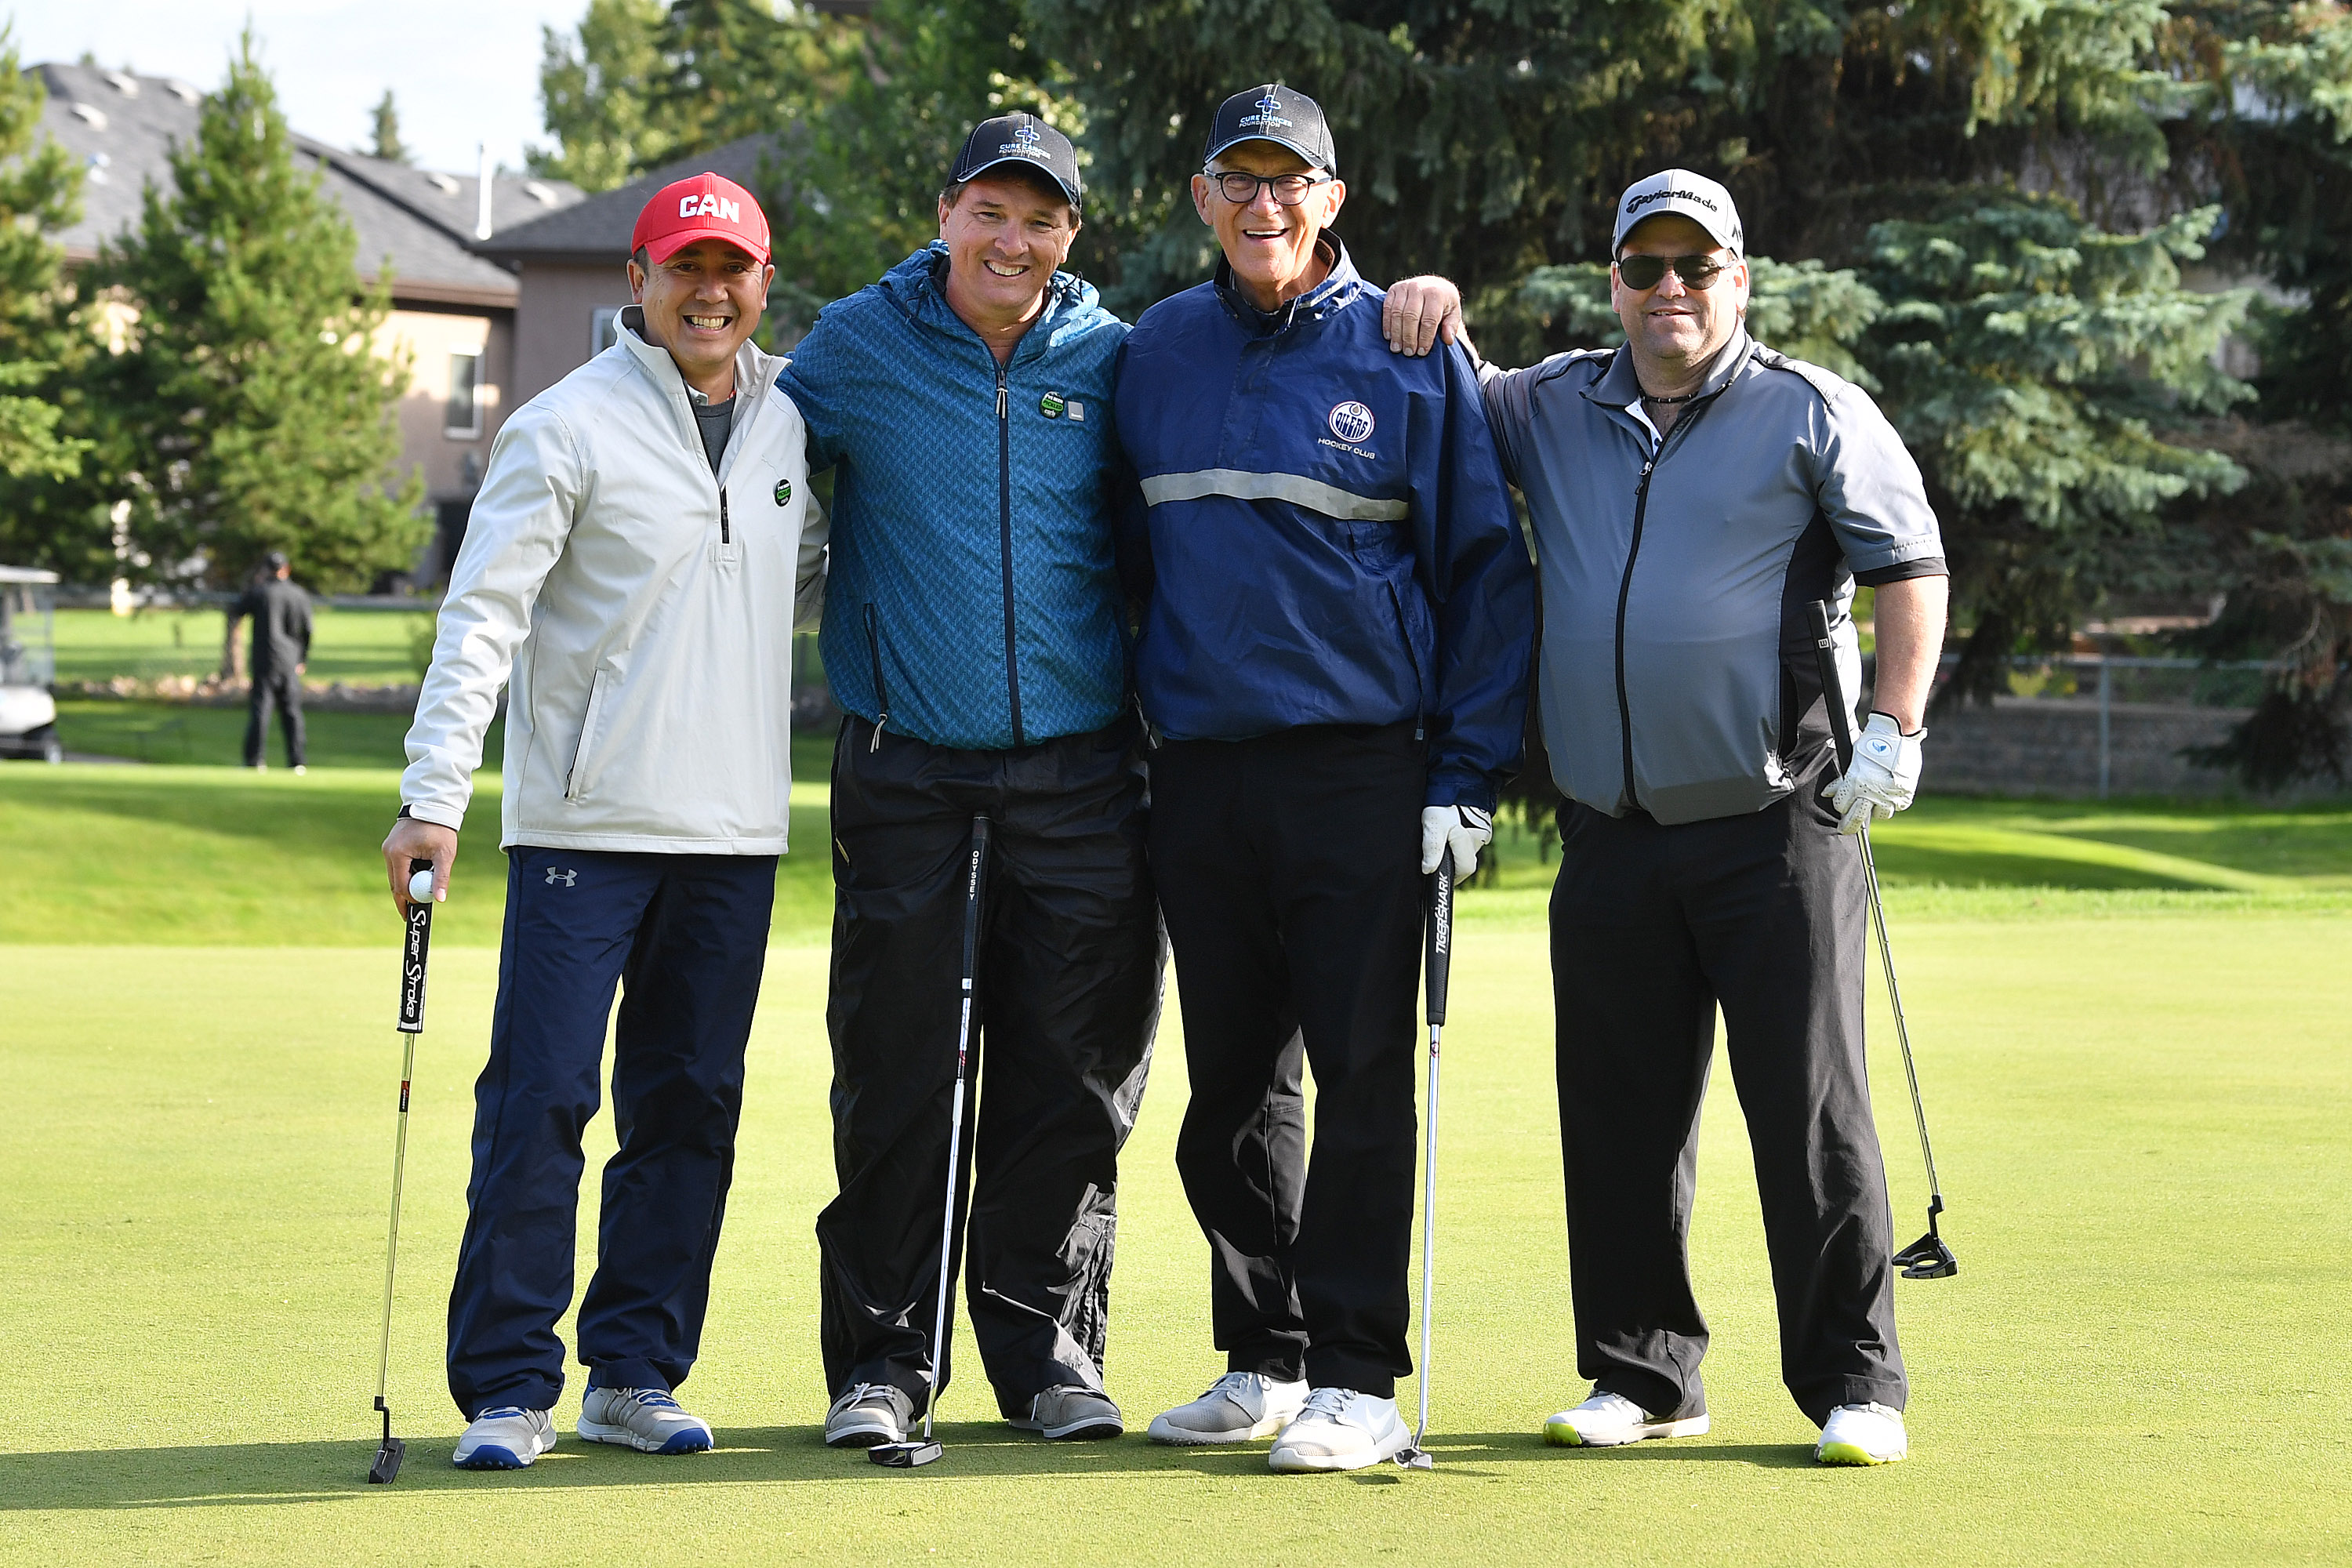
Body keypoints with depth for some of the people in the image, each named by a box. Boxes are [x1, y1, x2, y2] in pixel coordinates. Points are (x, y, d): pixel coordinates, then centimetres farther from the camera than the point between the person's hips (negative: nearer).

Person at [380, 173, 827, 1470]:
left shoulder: (791, 426, 11)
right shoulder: (567, 427, -5)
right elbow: (481, 618, -10)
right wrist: (431, 801, -18)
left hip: (737, 830, 5)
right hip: (584, 823, -5)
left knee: (690, 1108, 7)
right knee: (539, 1099, -8)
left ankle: (635, 1373, 16)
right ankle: (508, 1388, -1)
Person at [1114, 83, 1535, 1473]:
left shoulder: (1411, 356, -1)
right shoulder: (1154, 356, 11)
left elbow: (1488, 568, 0)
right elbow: (1124, 551, 18)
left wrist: (1468, 779, -6)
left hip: (1360, 772, -4)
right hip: (1198, 773, 4)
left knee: (1363, 1078, -6)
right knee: (1230, 1086, 9)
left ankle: (1359, 1381, -1)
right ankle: (1263, 1359, 19)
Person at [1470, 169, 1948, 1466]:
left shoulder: (1812, 413, 3)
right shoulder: (1553, 411, 13)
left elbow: (1910, 567, 2)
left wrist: (1893, 729, -9)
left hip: (1775, 825, -4)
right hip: (1611, 834, 4)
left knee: (1810, 1109, -5)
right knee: (1620, 1114, 6)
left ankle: (1853, 1385, 2)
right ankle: (1641, 1374, 16)